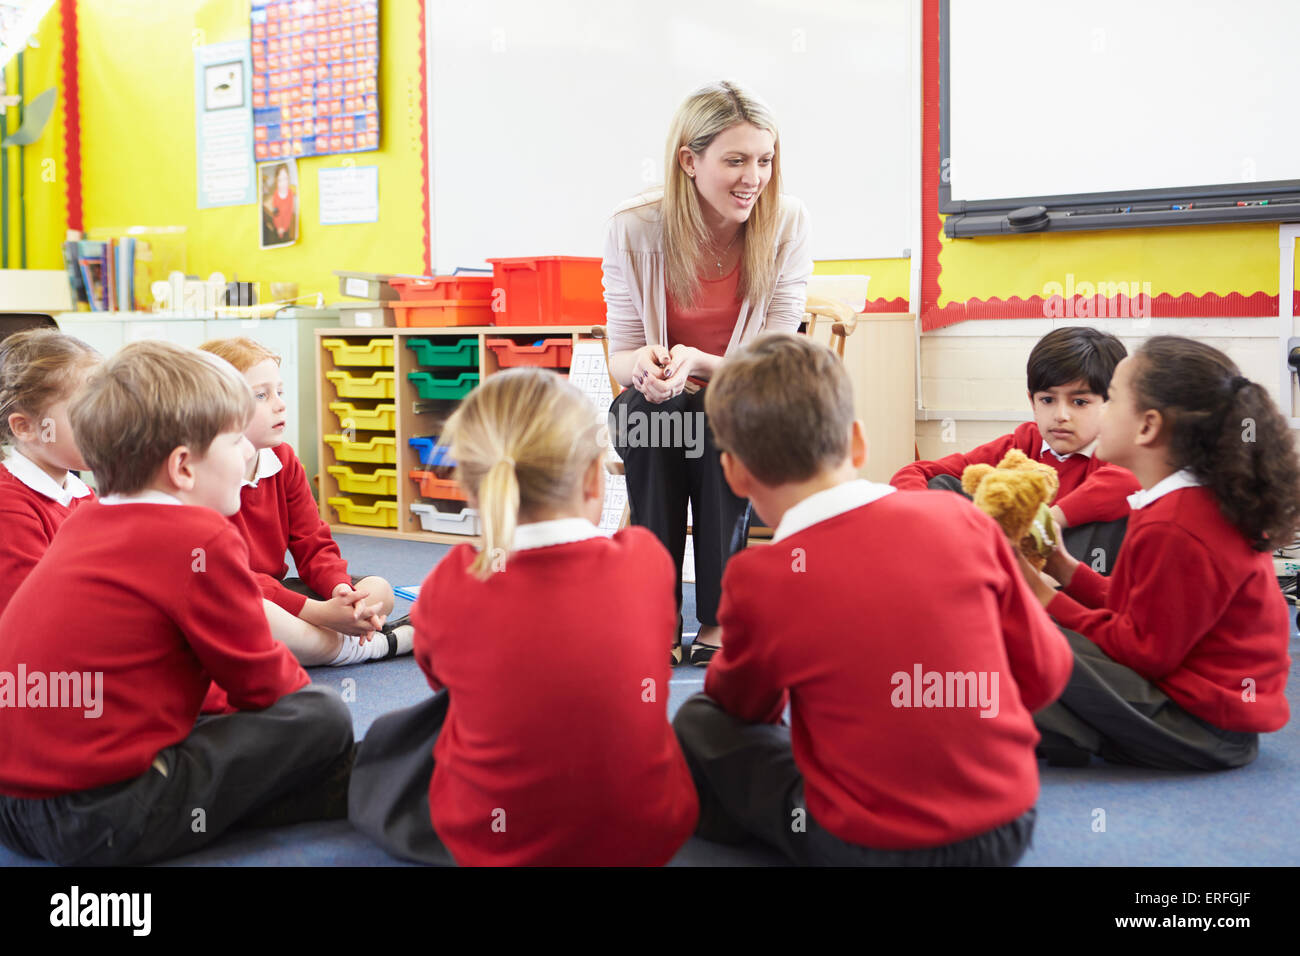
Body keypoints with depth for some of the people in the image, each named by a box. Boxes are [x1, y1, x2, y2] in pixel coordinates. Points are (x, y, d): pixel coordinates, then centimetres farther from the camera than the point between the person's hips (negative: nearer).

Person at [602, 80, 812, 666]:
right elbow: (620, 358, -8)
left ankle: (719, 620, -20)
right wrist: (642, 364, -33)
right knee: (640, 404, -32)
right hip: (655, 417, 1)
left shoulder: (787, 223, -13)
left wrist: (696, 363, -34)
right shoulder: (634, 229, -13)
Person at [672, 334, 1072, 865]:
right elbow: (1046, 673, 4)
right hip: (1009, 829, 4)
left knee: (699, 722, 14)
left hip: (871, 848, -4)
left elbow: (744, 704, 7)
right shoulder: (964, 521, -7)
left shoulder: (758, 579, -14)